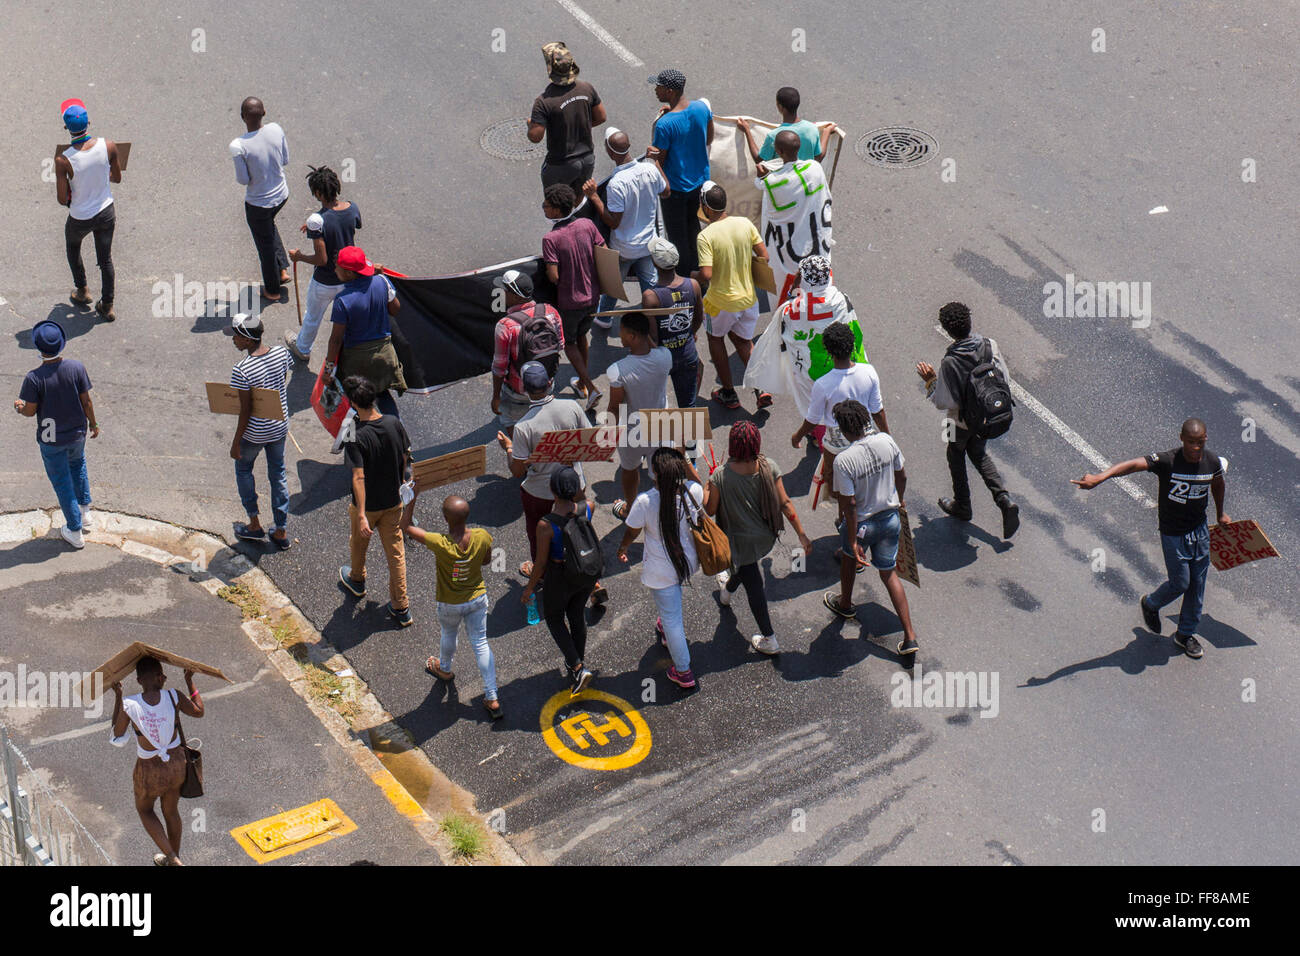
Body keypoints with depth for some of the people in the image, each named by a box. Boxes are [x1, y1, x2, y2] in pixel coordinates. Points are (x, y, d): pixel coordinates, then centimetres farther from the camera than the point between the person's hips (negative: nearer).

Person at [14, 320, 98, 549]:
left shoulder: (33, 378, -26)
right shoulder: (76, 367, -17)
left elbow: (30, 411, -16)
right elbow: (86, 401, -8)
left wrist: (20, 407, 7)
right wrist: (93, 423, 9)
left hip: (51, 440, -3)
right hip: (77, 433, 3)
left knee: (62, 482, 14)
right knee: (78, 464, 34)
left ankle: (75, 531, 25)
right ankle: (84, 511, 41)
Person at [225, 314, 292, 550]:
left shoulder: (242, 371, -27)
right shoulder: (282, 353, -11)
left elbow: (245, 411, -21)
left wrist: (236, 442, -9)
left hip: (255, 432, -5)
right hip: (280, 427, 5)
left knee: (243, 469, 22)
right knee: (278, 474, 19)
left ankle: (254, 525, 29)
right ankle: (281, 532, 26)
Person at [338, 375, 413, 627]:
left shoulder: (356, 437, -28)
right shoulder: (394, 423, -12)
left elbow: (359, 478, -30)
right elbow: (405, 459, 1)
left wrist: (361, 515, -30)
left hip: (366, 506, -4)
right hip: (393, 502, 4)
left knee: (359, 543, 25)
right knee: (395, 552, 13)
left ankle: (357, 580, 53)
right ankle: (400, 607, 17)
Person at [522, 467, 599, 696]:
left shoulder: (545, 525, -32)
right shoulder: (587, 509, -21)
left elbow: (540, 563, -19)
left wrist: (529, 588, -4)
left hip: (561, 578, -4)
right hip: (587, 572, 4)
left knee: (554, 617, 24)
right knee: (577, 614, 28)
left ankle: (577, 668, 16)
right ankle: (579, 661, 46)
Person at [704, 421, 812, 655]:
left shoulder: (721, 477, -29)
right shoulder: (769, 467, -20)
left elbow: (709, 510, -16)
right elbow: (784, 503, -15)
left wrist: (706, 489, 3)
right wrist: (801, 534, -8)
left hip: (741, 540, -4)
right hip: (766, 536, 4)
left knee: (754, 585, 16)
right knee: (747, 567, 36)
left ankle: (769, 640, 31)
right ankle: (727, 591, 66)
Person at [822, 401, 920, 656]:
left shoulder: (843, 460, -27)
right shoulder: (886, 441, -12)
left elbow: (849, 504, -22)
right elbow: (901, 477, 2)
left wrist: (853, 541, -14)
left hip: (862, 523, -4)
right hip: (891, 518, 4)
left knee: (849, 558, 29)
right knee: (889, 573, 16)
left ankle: (846, 604, 55)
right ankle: (909, 636, 12)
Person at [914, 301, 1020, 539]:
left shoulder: (950, 363, -33)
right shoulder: (990, 346, -19)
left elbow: (943, 403, -26)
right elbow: (1004, 379, -6)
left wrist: (930, 381, -11)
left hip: (963, 420, -5)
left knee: (956, 456, 24)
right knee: (980, 454, 28)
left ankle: (962, 506, 41)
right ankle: (1004, 500, 15)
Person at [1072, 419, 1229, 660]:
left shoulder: (1212, 461, -9)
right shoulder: (1167, 461, -25)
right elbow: (1133, 465, -39)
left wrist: (1220, 513, 29)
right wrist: (1099, 478, -54)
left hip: (1200, 530, 5)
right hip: (1172, 532, -5)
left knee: (1197, 583, 11)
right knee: (1180, 583, 3)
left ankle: (1185, 633, 31)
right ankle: (1150, 604, 36)